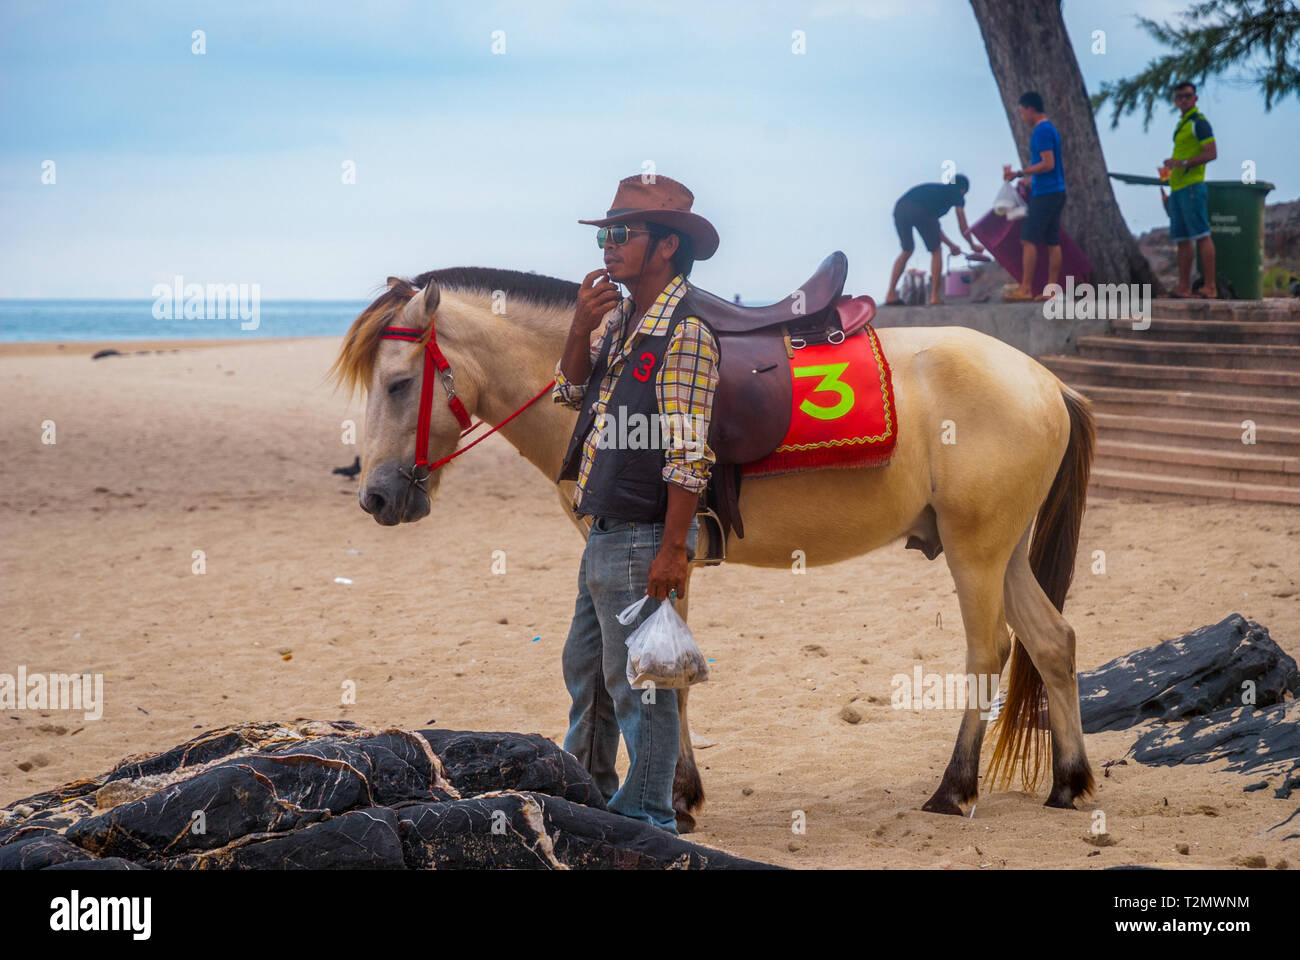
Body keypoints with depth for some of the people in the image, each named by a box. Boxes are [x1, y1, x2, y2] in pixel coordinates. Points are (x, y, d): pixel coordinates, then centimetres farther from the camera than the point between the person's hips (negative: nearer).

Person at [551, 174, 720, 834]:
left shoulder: (684, 333, -16)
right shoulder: (620, 317, 11)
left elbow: (688, 455, -19)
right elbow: (570, 391, 13)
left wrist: (672, 550, -21)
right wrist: (581, 325, -5)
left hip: (641, 539, -9)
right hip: (602, 533, 9)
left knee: (637, 681, -1)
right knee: (584, 668, 20)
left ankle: (646, 817, 8)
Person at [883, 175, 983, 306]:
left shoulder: (937, 190, 42)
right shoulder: (957, 194, 25)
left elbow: (932, 226, 49)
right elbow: (963, 227, 26)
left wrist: (951, 245, 59)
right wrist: (973, 245, 43)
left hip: (899, 208, 6)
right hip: (920, 211, -6)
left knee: (907, 250, 25)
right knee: (935, 251, 13)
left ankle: (891, 295, 17)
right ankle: (934, 297, 9)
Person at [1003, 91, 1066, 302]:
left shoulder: (1041, 131, -13)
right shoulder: (1050, 129, 18)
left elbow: (1048, 164, -20)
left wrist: (1020, 174, -15)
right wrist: (1030, 180, 27)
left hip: (1045, 194, -10)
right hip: (1056, 191, 10)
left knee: (1028, 240, -10)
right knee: (1053, 243, 7)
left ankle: (1025, 289, -14)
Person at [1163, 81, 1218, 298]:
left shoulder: (1199, 122, -7)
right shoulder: (1181, 124, 21)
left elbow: (1211, 153, -16)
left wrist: (1182, 163, -19)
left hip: (1192, 186, -10)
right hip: (1177, 188, 10)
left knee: (1201, 235, -11)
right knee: (1182, 239, 10)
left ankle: (1210, 287, -14)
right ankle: (1184, 287, 13)